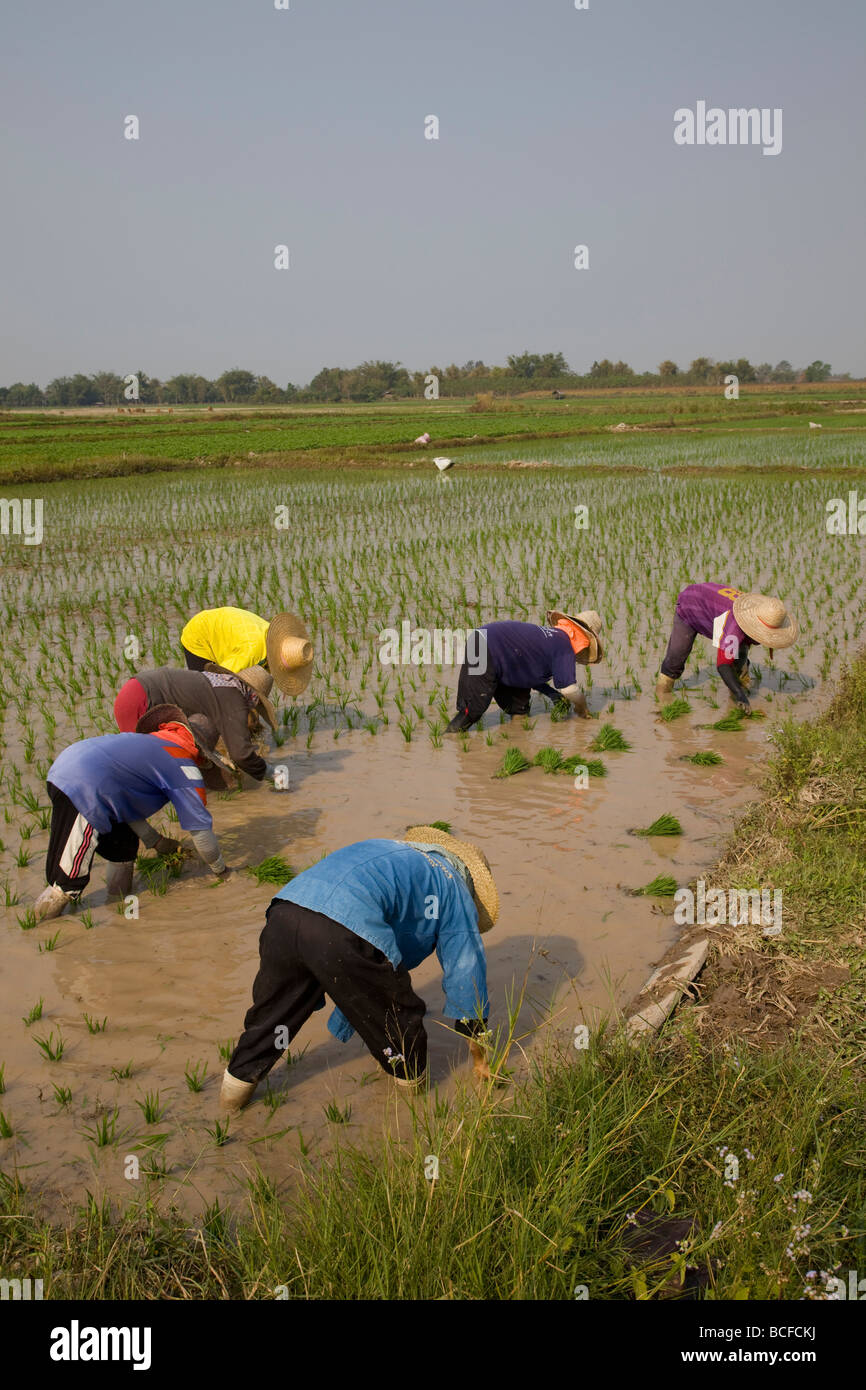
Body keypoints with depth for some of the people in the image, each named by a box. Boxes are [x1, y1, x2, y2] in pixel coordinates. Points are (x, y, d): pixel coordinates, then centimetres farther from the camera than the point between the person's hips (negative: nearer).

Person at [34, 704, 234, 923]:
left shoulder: (150, 741, 25)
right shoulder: (186, 769, 2)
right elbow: (200, 829, 5)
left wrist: (155, 841, 36)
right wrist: (221, 870, 20)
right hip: (83, 788, -10)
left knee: (123, 843, 26)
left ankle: (119, 896, 36)